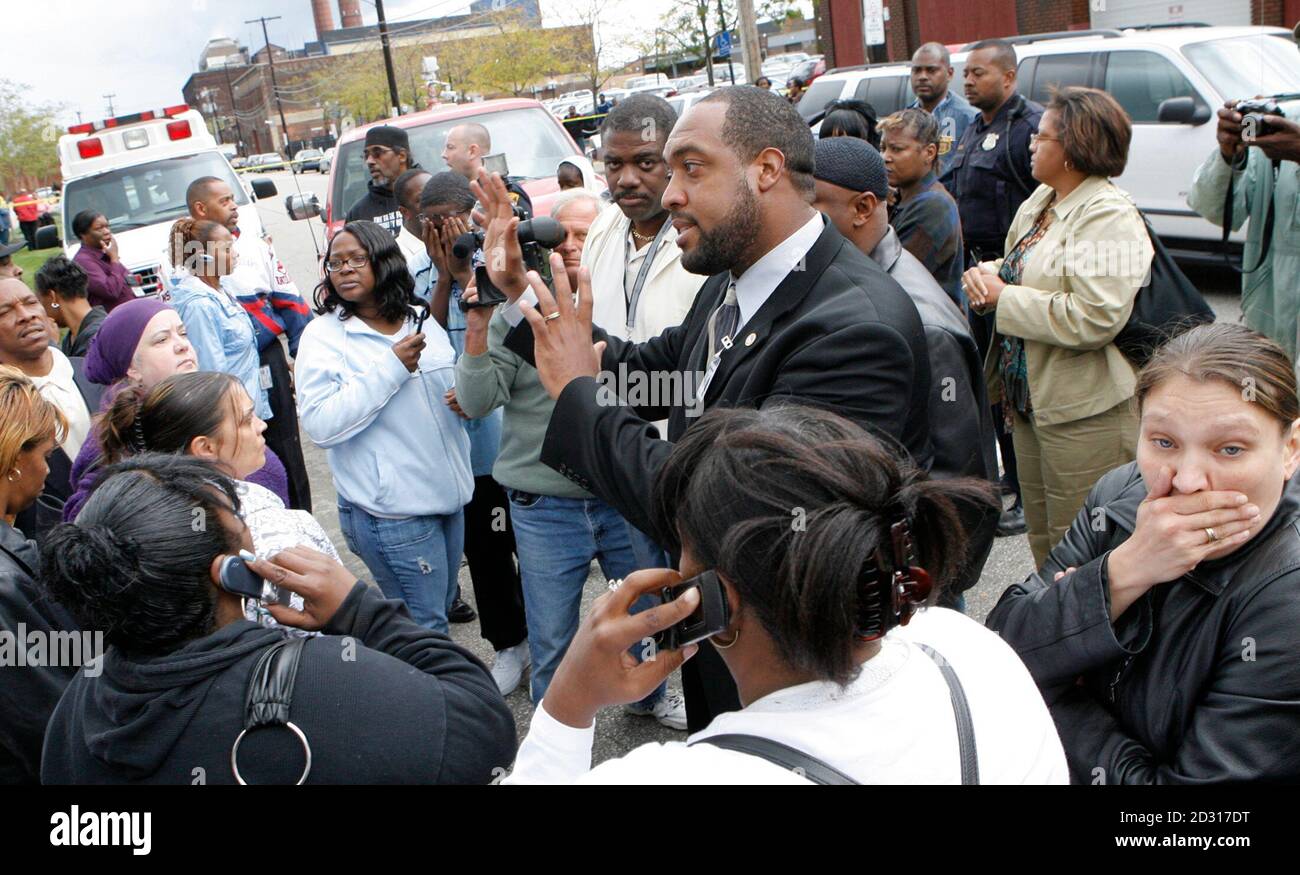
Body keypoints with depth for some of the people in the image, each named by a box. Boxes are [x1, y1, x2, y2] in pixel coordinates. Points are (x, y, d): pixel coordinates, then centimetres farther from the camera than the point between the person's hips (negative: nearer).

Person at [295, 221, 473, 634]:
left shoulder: (421, 322, 9)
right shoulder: (324, 335, -8)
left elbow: (449, 388, 24)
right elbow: (320, 425, -20)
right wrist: (390, 368, -21)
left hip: (447, 494, 7)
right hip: (393, 511, -6)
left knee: (440, 610, 20)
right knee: (425, 627, 2)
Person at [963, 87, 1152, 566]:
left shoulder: (1110, 216, -17)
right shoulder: (1040, 201, 10)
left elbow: (1092, 319, -27)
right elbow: (1021, 273, 20)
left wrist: (1002, 297, -18)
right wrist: (987, 275, -4)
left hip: (1083, 412, -9)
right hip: (1030, 398, 9)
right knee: (1043, 542, 20)